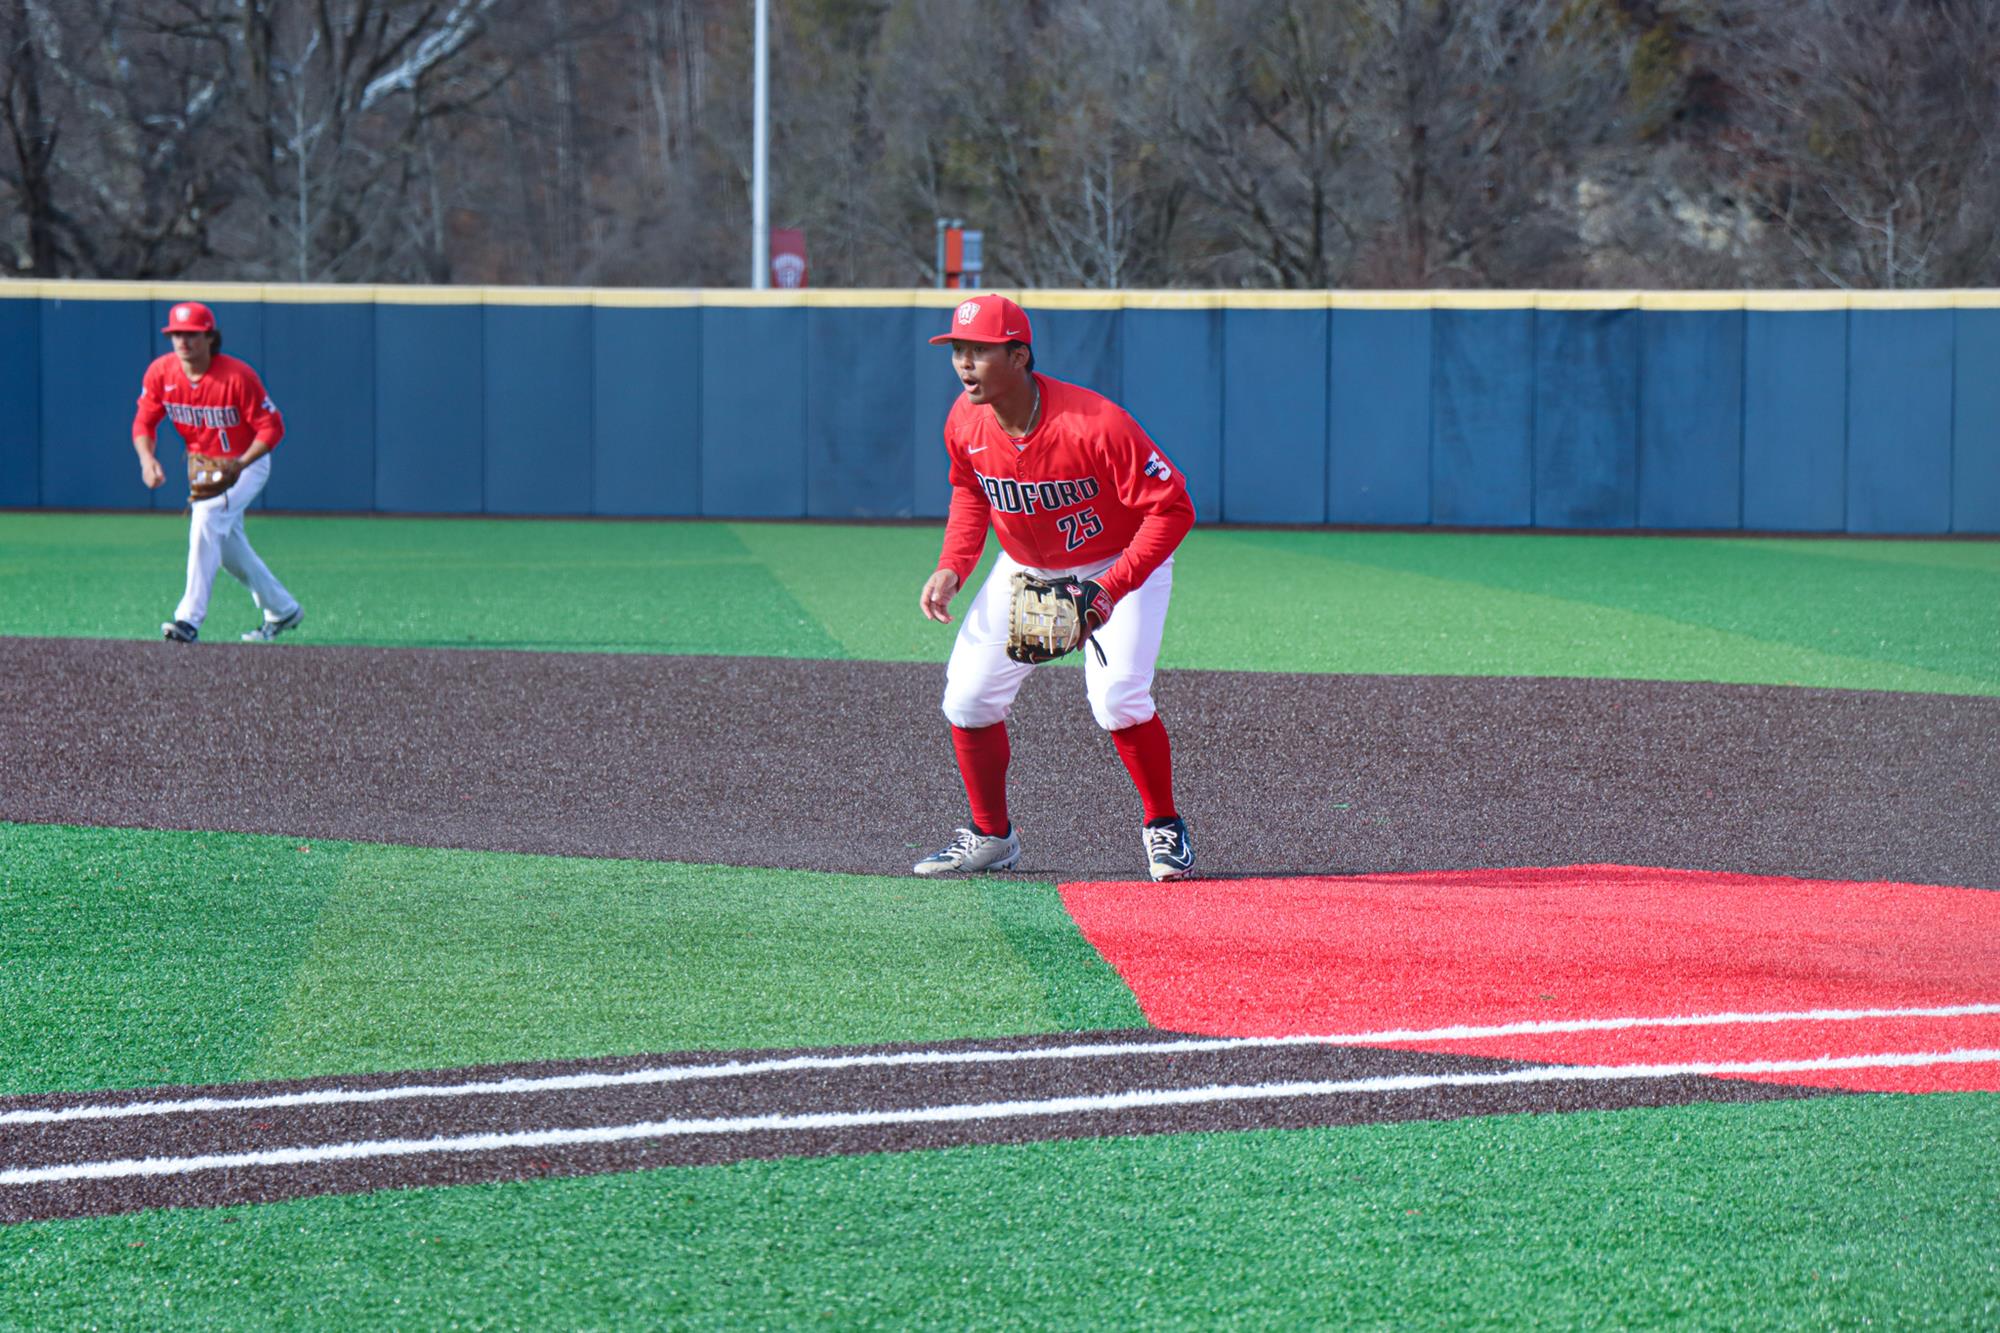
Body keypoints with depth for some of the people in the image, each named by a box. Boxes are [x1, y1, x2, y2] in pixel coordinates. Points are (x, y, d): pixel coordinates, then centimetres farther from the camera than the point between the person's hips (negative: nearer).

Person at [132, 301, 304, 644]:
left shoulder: (237, 377, -27)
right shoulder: (161, 373, -13)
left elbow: (272, 427, -22)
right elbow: (144, 422, -6)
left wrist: (238, 465, -35)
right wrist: (147, 459, -26)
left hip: (247, 464, -7)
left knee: (207, 516, -28)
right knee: (227, 543, 15)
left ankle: (190, 618, -33)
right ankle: (282, 610, 36)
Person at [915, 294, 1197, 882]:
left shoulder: (1096, 426, -34)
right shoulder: (965, 424, -15)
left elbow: (1172, 507, -29)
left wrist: (1110, 590, -37)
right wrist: (952, 568, -6)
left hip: (1120, 565, -6)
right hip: (1024, 569, 6)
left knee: (1117, 699, -23)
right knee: (967, 698, -2)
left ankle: (1164, 828, 1)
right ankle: (991, 835, 18)